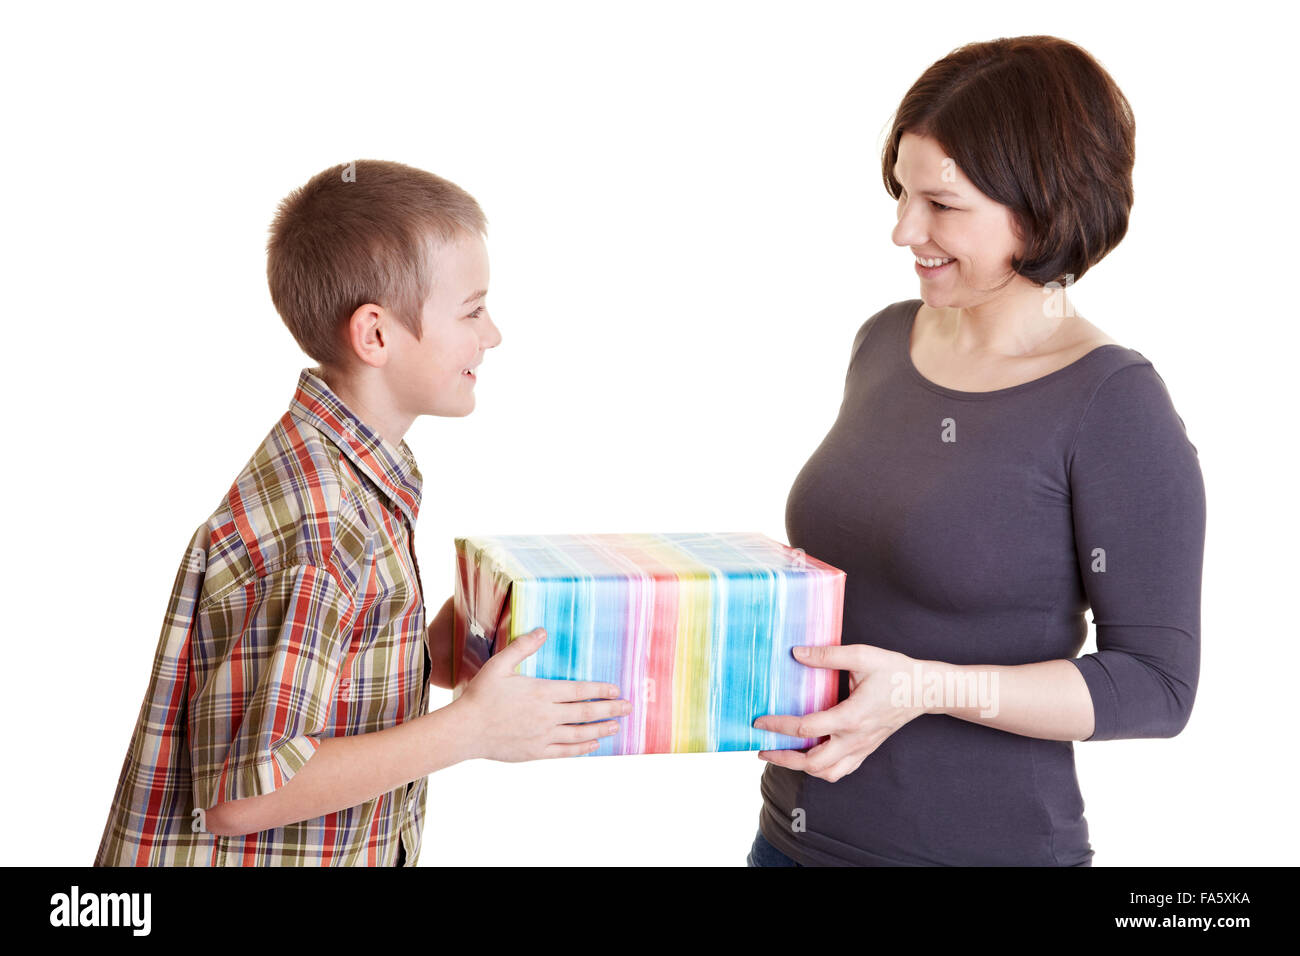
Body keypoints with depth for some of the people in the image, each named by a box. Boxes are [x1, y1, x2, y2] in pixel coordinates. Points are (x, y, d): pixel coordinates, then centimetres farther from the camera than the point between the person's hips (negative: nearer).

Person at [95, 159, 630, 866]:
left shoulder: (349, 471, 4)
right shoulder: (314, 533, -26)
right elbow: (242, 792, -27)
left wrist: (432, 653, -3)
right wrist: (469, 730, -24)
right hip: (245, 859, -9)